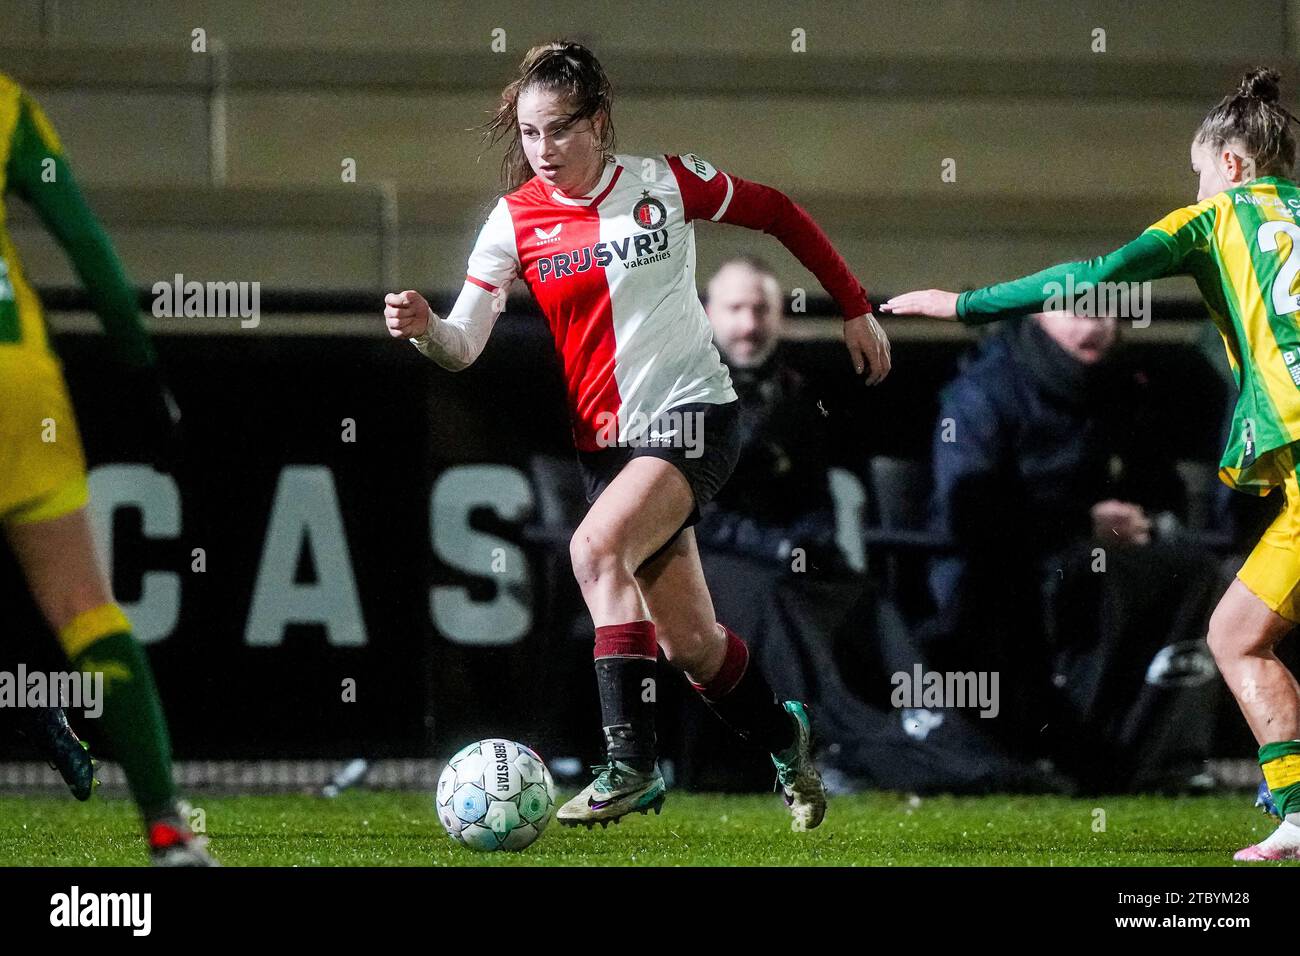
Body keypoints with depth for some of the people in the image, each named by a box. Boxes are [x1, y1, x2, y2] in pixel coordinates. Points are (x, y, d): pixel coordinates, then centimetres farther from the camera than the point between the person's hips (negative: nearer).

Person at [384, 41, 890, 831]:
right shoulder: (516, 220, -1)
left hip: (693, 413, -4)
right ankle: (786, 738, 37)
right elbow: (464, 347, -8)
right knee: (688, 642, 7)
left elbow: (779, 215, 8)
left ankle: (631, 763, -28)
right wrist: (424, 327, -30)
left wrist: (856, 308, 12)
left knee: (596, 547, -29)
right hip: (609, 439, 4)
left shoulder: (666, 181, -6)